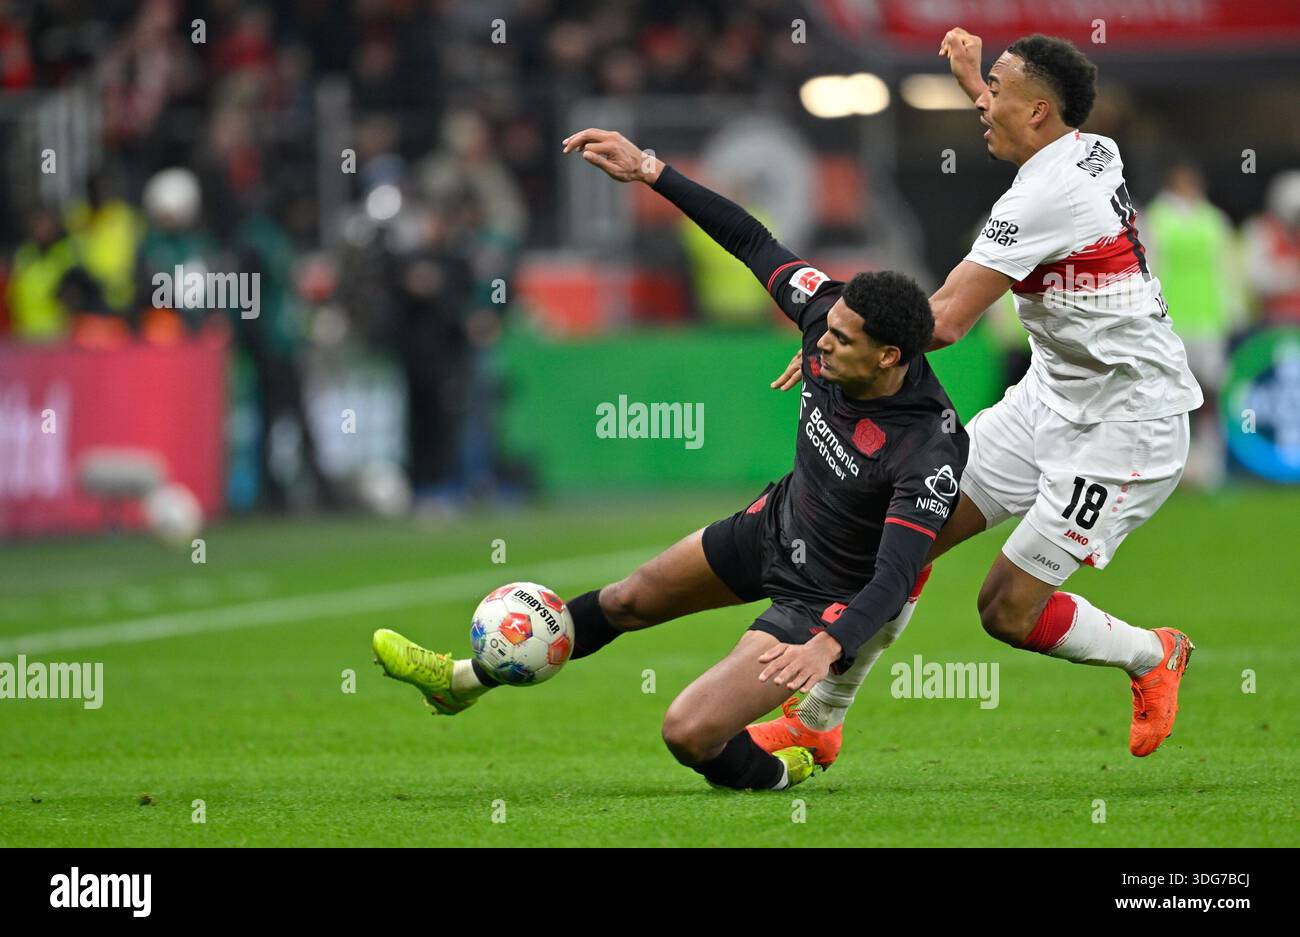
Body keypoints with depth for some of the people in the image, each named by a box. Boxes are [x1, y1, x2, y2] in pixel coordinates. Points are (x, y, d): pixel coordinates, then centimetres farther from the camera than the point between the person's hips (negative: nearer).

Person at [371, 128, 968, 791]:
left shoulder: (928, 452, -37)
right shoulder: (829, 312, -19)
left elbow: (895, 578, -41)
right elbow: (753, 243, -7)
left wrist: (828, 647, -57)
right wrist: (649, 172, -11)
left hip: (829, 599, -8)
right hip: (777, 525, 8)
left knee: (689, 732, -17)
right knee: (630, 599, 22)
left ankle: (779, 771, 17)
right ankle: (467, 679, 42)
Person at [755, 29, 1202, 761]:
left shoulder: (1043, 199, -24)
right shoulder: (1095, 151, 4)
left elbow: (946, 320, -28)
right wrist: (973, 78, 39)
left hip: (1124, 426, -10)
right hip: (1054, 397, 10)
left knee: (1010, 612, -9)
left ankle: (1153, 656, 19)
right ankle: (818, 718, 7)